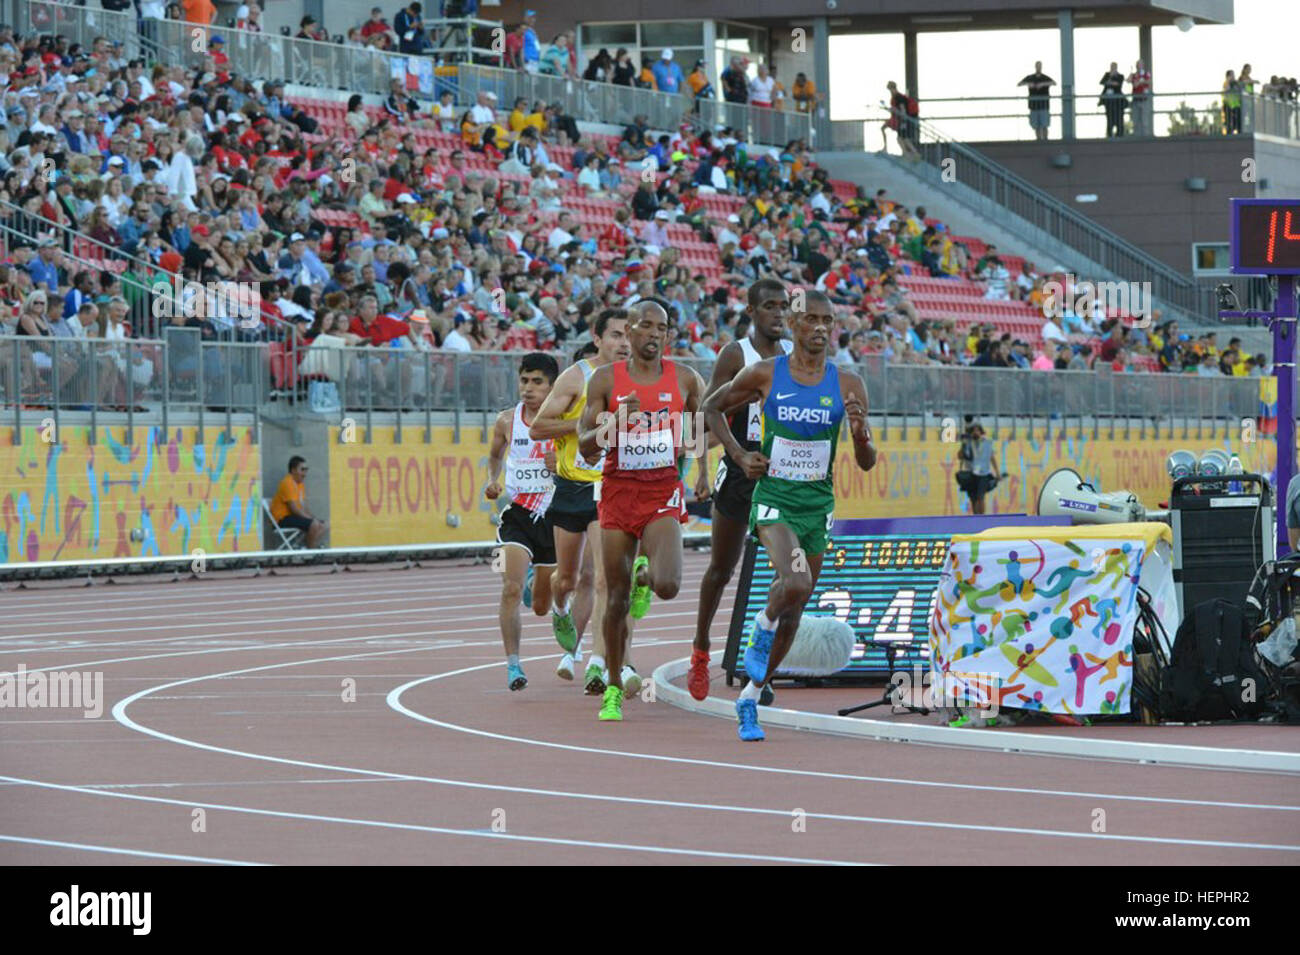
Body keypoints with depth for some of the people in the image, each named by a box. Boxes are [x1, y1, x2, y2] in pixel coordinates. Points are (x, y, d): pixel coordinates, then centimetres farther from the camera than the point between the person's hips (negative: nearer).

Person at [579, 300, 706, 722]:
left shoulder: (684, 379, 3)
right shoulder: (605, 380, 0)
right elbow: (585, 446, -4)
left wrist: (687, 444, 5)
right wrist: (616, 421, -20)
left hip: (663, 493, 0)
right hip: (618, 490, 0)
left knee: (668, 586, -22)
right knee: (616, 599, 3)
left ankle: (645, 576, 18)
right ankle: (614, 688, 19)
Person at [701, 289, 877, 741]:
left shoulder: (847, 385, -1)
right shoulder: (765, 374, -5)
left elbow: (867, 463, 0)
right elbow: (713, 407, 11)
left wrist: (859, 429, -21)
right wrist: (739, 455, -1)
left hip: (818, 504, 3)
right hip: (773, 499, -3)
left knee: (793, 612, 9)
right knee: (796, 584, -29)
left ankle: (750, 699, 27)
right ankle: (763, 625, 5)